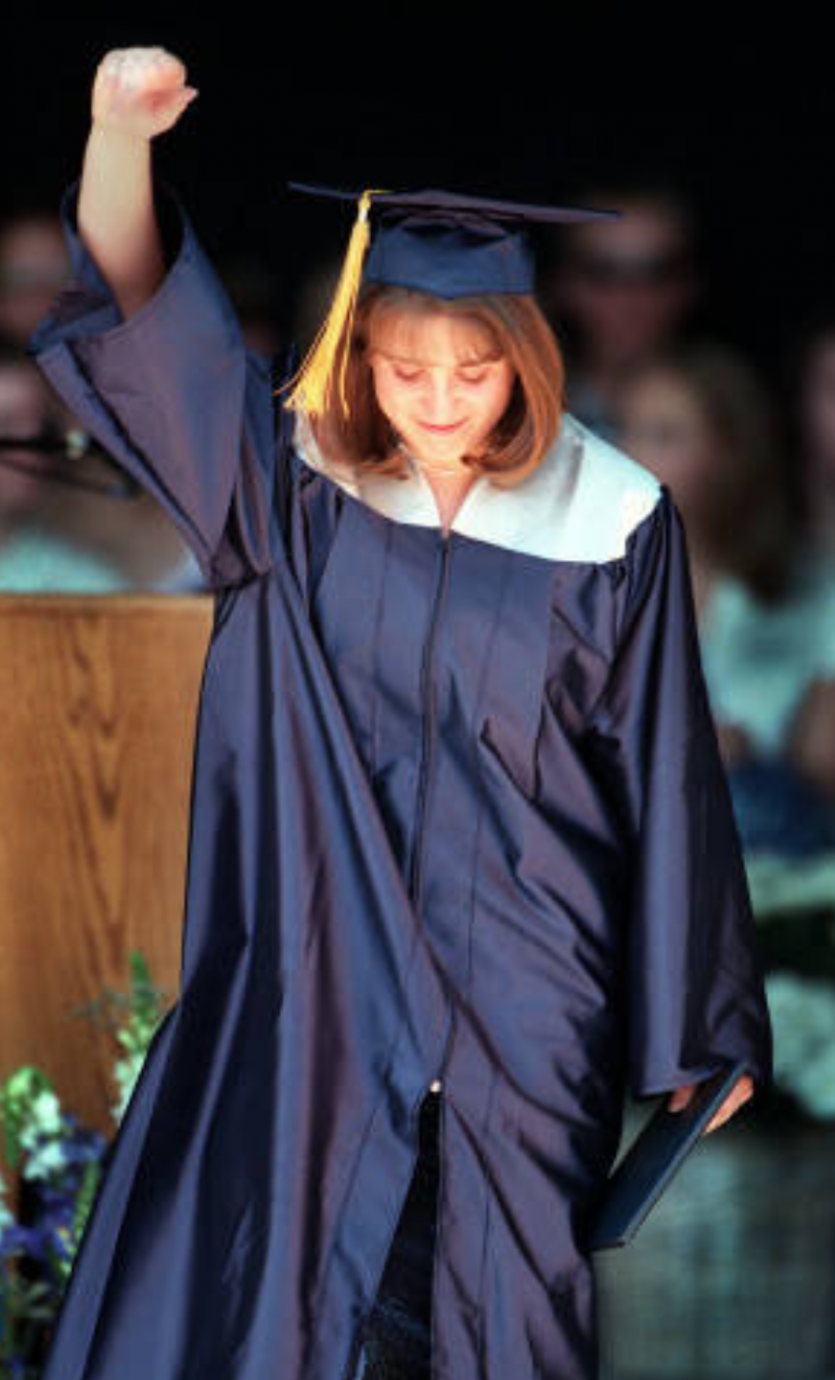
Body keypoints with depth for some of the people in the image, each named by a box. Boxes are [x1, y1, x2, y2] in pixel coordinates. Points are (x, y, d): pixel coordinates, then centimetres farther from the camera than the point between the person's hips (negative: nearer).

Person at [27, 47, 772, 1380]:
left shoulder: (611, 527, -8)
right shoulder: (293, 475, -5)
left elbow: (667, 784, -1)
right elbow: (141, 309, -16)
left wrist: (697, 1024, 5)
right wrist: (121, 133, -37)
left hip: (531, 986, -1)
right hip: (321, 959, 1)